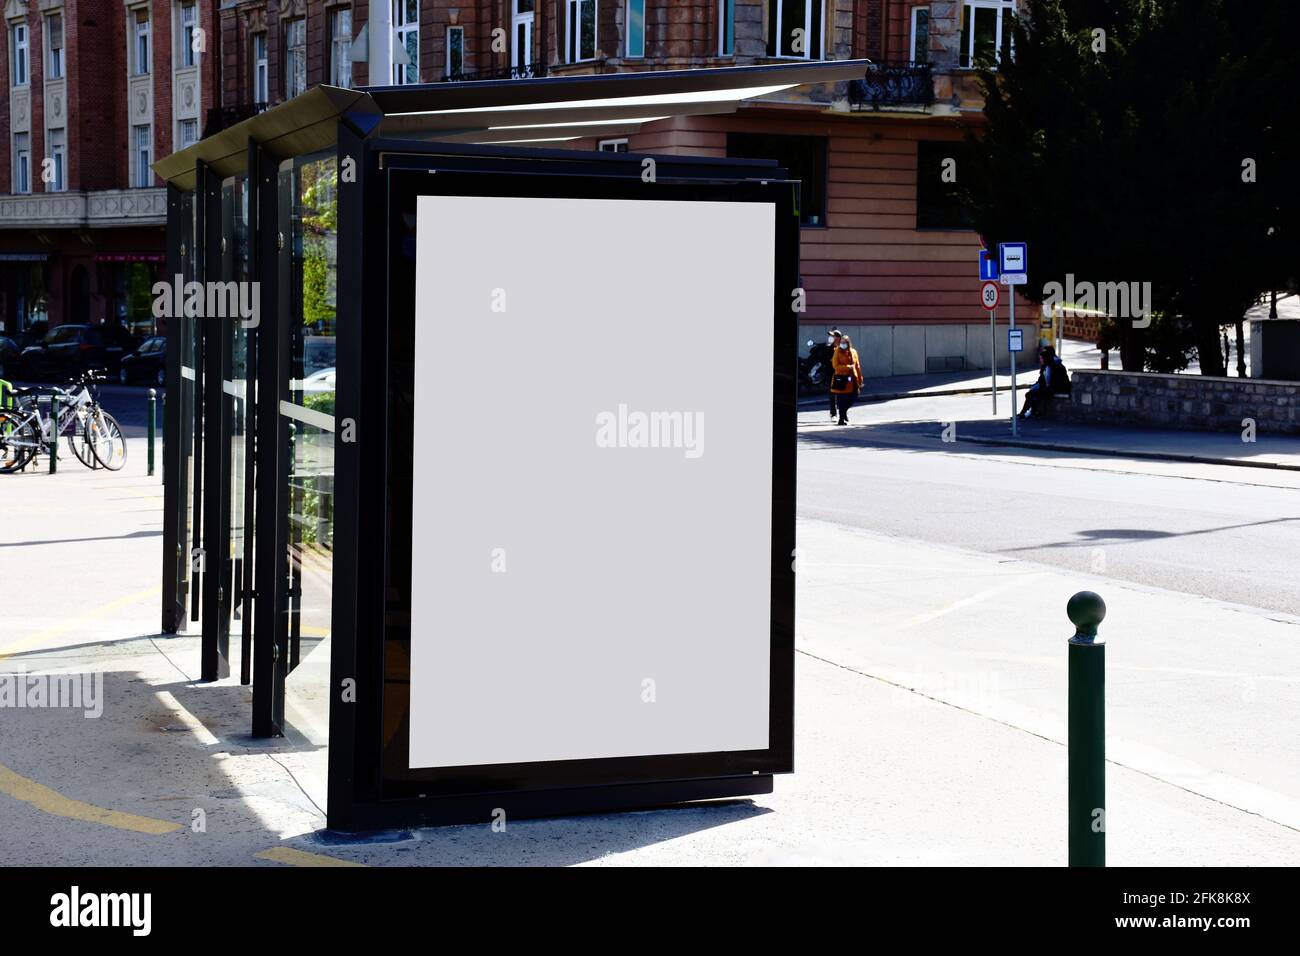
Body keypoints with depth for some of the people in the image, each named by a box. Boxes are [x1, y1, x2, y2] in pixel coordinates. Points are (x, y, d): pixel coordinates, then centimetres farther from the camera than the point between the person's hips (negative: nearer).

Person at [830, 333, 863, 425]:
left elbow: (857, 366, 14)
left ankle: (844, 412, 30)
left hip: (852, 379, 4)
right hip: (841, 378, -4)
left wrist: (860, 379, 13)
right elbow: (835, 366, -10)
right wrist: (848, 367, -16)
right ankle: (842, 419, 3)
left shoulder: (853, 352, 9)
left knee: (851, 398, 4)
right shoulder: (838, 351, -3)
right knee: (842, 399, -4)